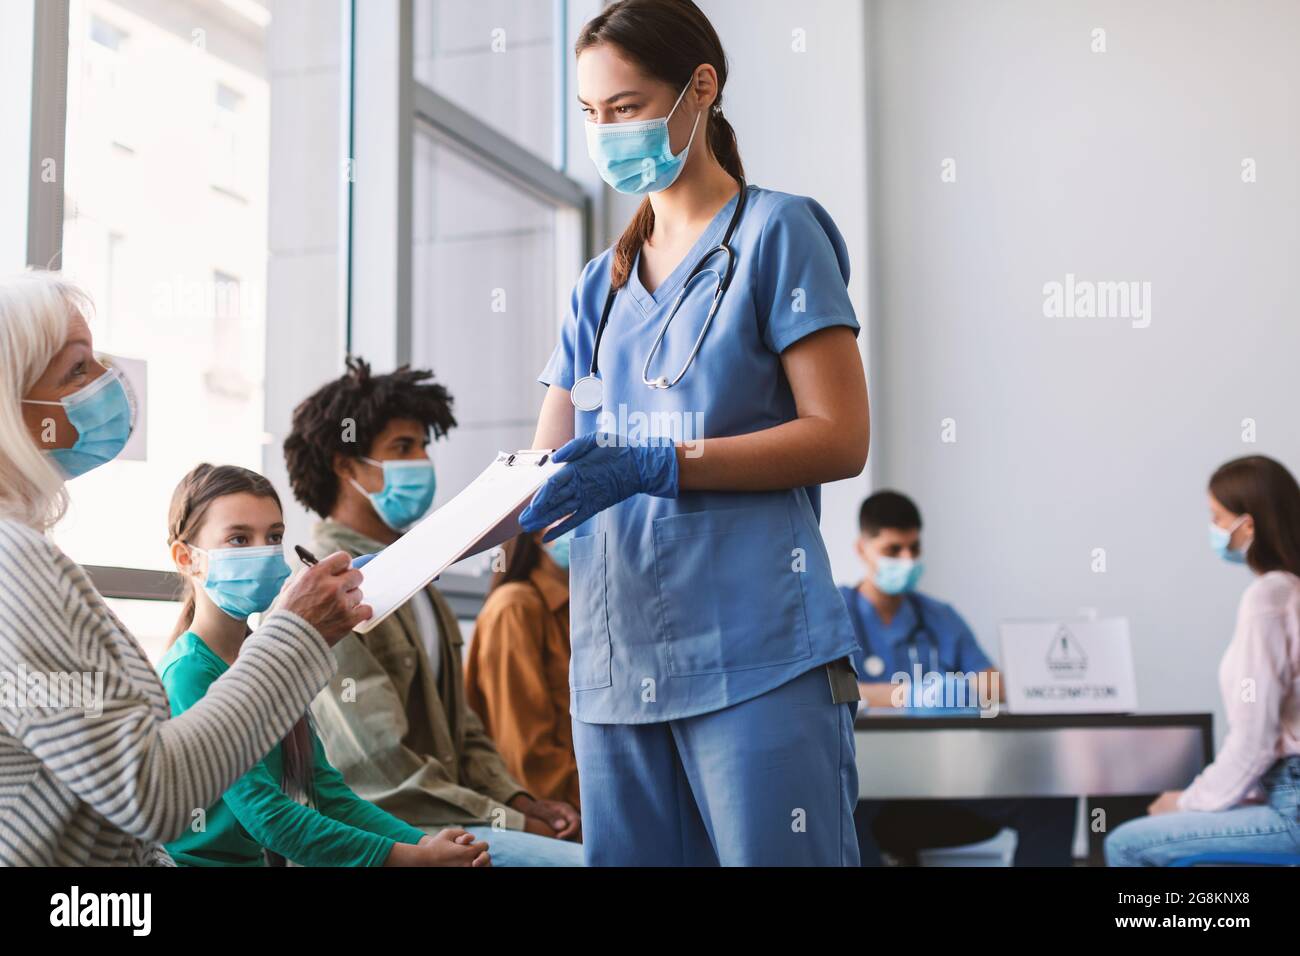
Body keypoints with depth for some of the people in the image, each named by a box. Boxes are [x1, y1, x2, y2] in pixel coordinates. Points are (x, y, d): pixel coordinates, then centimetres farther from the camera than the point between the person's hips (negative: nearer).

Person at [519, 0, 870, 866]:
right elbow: (543, 476, 15)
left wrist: (655, 467, -17)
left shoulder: (776, 232, 2)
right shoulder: (602, 285, 19)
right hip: (616, 661, 6)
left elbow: (840, 439, -8)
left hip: (755, 654, -6)